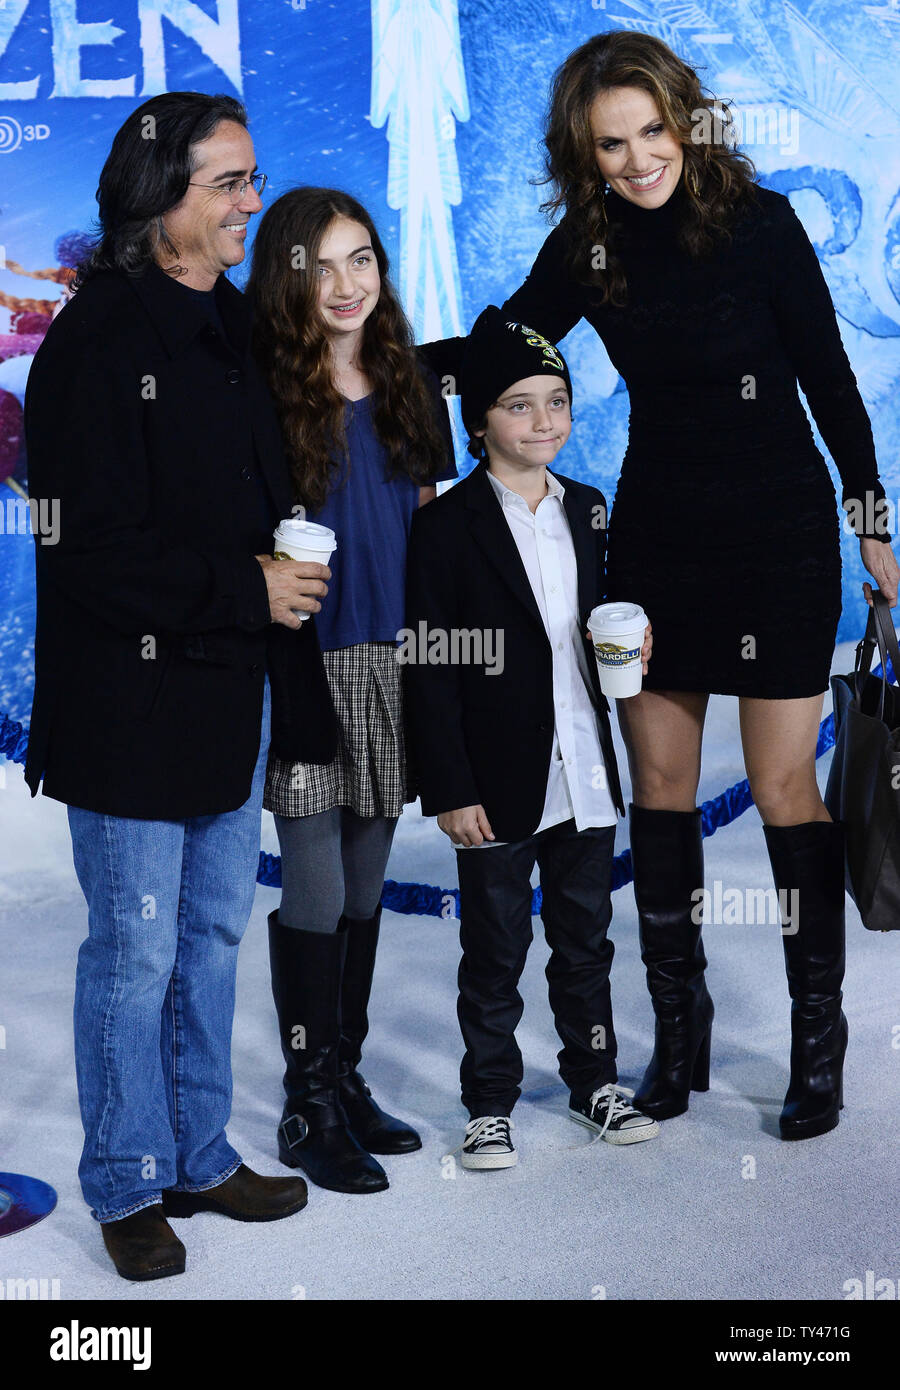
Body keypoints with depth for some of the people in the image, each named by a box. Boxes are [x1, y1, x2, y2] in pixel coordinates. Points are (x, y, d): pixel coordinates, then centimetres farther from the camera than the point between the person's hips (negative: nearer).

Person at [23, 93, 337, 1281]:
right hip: (135, 701, -8)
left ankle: (201, 1157, 30)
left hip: (234, 688, 8)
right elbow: (94, 549, -19)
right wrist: (248, 589, -16)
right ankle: (129, 1185, 19)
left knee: (217, 934, 15)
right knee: (137, 951, 3)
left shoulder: (235, 327, 12)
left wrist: (291, 579, 4)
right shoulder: (97, 340, -13)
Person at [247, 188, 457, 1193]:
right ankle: (308, 1111, 11)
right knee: (315, 894, -2)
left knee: (365, 890, 13)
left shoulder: (407, 389, 10)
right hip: (305, 668, -5)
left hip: (393, 665, 6)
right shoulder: (261, 395, -7)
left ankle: (347, 1079, 27)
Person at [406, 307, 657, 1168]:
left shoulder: (586, 510, 8)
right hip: (500, 779, -5)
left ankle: (594, 1080, 31)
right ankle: (490, 1103, 19)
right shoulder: (448, 524, -10)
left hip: (584, 768, 5)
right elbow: (430, 669, -11)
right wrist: (449, 791, -15)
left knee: (585, 935, 16)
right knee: (494, 950, 6)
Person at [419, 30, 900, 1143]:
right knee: (658, 784, 7)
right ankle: (678, 1021, 21)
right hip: (655, 529, 4)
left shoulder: (758, 223, -9)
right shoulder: (586, 245, 1)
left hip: (778, 532, -4)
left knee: (783, 787, -2)